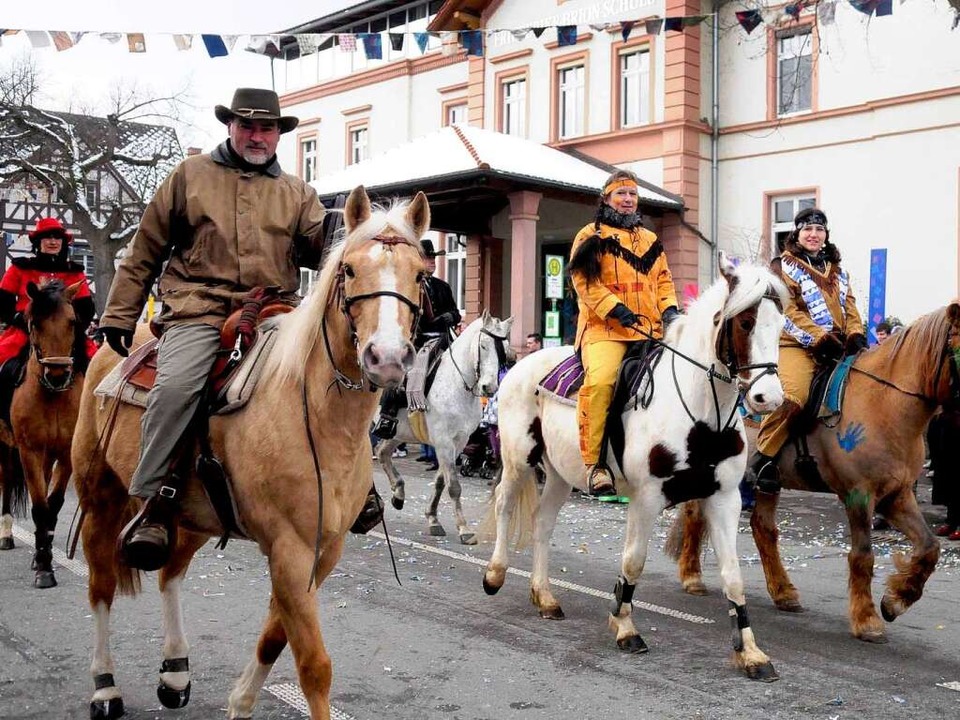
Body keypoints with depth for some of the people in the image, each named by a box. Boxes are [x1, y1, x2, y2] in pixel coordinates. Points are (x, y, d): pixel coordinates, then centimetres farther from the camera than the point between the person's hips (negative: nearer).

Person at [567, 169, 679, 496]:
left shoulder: (650, 240, 25)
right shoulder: (592, 236, 6)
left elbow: (663, 280, 25)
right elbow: (584, 280, -5)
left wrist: (669, 308, 4)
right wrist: (615, 309, -17)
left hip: (650, 329, 6)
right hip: (605, 327, -6)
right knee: (601, 381, -30)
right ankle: (595, 463, -24)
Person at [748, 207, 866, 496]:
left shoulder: (837, 271, 24)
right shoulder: (783, 266, 6)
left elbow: (850, 308, 17)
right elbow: (788, 312, -6)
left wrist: (855, 336, -4)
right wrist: (819, 339, -16)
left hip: (838, 347, 7)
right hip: (798, 345, -6)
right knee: (792, 396, -31)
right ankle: (764, 457, -17)